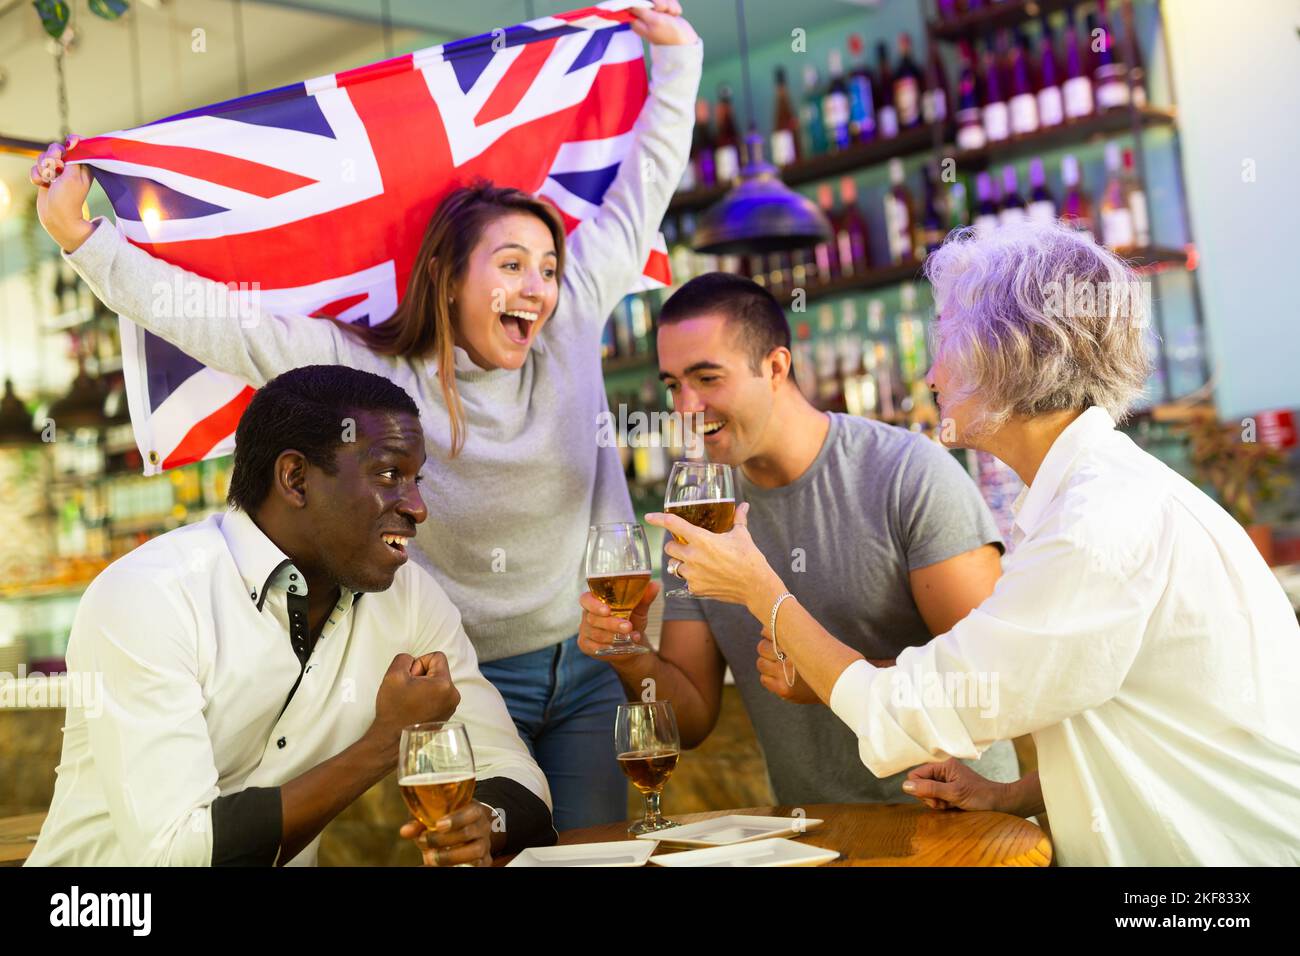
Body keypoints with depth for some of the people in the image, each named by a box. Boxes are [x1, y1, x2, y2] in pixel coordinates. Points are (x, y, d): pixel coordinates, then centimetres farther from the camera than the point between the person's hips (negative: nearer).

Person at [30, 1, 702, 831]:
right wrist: (80, 236, -10)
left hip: (594, 666, 3)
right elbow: (209, 318, -8)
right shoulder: (366, 373, -8)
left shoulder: (572, 324, 0)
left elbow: (644, 185, 8)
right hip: (469, 682, -3)